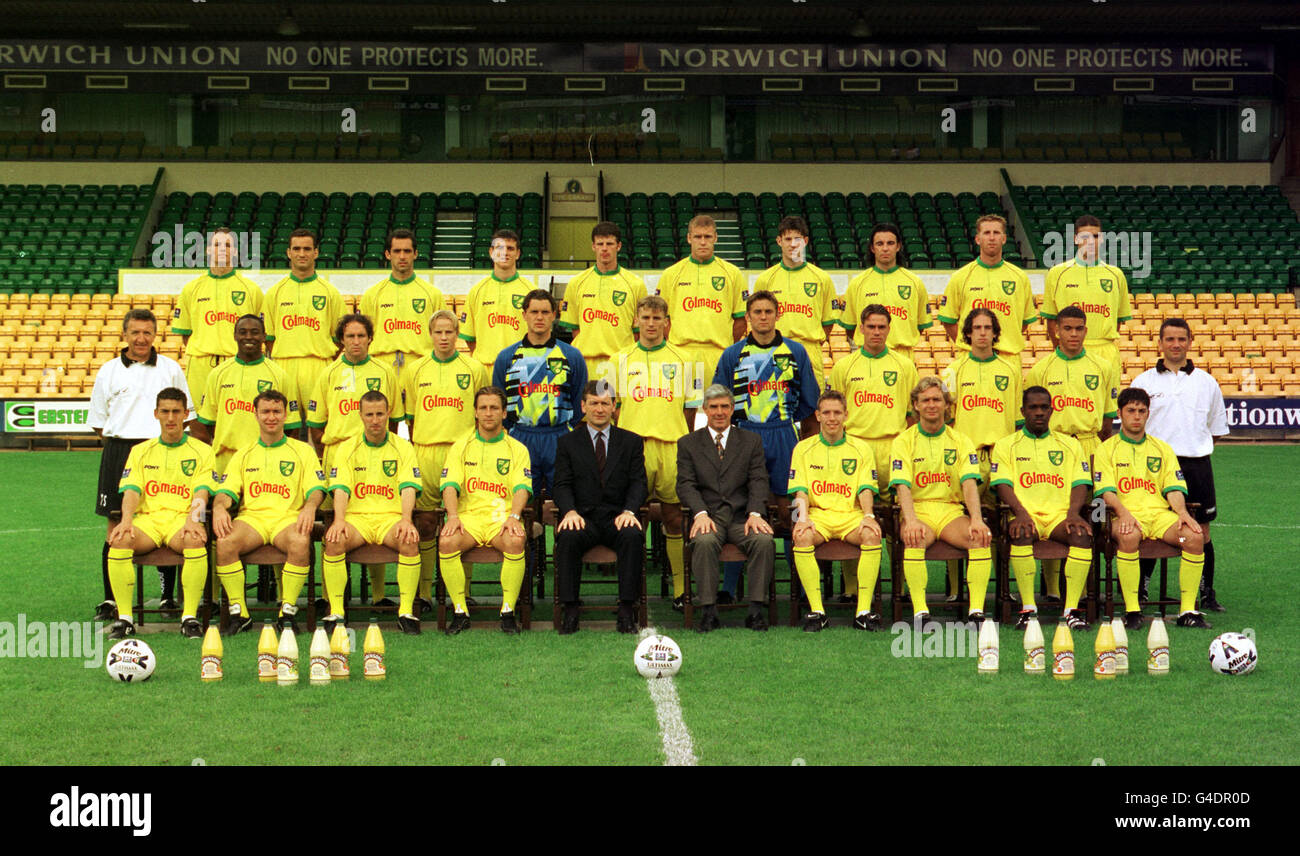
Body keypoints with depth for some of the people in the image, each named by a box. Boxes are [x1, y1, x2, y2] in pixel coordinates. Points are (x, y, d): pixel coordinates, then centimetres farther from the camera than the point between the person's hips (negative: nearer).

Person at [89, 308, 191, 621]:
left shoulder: (171, 369, 10)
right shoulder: (109, 371, 10)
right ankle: (110, 599, 7)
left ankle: (168, 595, 12)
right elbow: (99, 421, 13)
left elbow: (184, 414, 15)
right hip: (119, 453, 0)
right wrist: (123, 441, 2)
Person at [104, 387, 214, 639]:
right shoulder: (140, 451, 19)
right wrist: (126, 520, -15)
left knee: (195, 541, -37)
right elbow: (131, 490, 7)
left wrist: (192, 519, -21)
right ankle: (124, 618, -23)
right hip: (148, 518, 2)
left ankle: (190, 617, -28)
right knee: (120, 540, -31)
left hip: (182, 519, -2)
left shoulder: (201, 451, 12)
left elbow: (202, 492, 0)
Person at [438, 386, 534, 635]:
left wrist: (513, 516, -20)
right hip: (468, 515, 1)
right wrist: (452, 516, -17)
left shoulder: (517, 449, 11)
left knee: (515, 541, -35)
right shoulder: (460, 447, 14)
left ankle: (508, 611, -21)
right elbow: (450, 485, 2)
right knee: (447, 542, -31)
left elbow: (522, 487, -1)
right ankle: (460, 612, -17)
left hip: (502, 516, -1)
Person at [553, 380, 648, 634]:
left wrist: (629, 511, -15)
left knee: (633, 535, -33)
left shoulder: (631, 442, 16)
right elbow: (562, 485, 4)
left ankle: (626, 611, -28)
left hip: (618, 518, 0)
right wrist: (570, 511, -17)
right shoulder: (568, 443, 14)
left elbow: (638, 482, 5)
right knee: (567, 537, -34)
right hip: (583, 518, 0)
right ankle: (570, 610, -26)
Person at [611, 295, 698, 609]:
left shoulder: (682, 360, 11)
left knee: (673, 517, 2)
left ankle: (680, 589, 8)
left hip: (672, 445, 0)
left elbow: (691, 407, 12)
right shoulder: (620, 359, 12)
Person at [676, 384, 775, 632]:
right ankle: (708, 611, -28)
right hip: (708, 516, -1)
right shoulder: (688, 443, 13)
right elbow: (685, 484, 2)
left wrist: (755, 513, -14)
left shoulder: (751, 441, 16)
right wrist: (700, 513, -17)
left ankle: (756, 609, -23)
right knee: (704, 542, -34)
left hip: (742, 516, 1)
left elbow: (758, 481, 5)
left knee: (764, 540, -30)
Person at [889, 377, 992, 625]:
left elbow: (969, 483, -2)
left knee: (981, 537, -29)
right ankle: (920, 611, -36)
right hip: (917, 510, -2)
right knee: (915, 539, -36)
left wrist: (977, 519, -20)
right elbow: (902, 485, -7)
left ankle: (977, 609, -29)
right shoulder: (903, 442, 7)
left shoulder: (961, 440, 12)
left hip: (952, 511, 2)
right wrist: (911, 520, -27)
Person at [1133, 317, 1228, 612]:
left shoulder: (1206, 382, 10)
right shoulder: (1143, 382, 5)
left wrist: (1194, 449, 9)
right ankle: (1139, 590, 8)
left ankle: (1207, 593, 13)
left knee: (1201, 531, 4)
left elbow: (1217, 428, 18)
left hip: (1196, 465, 1)